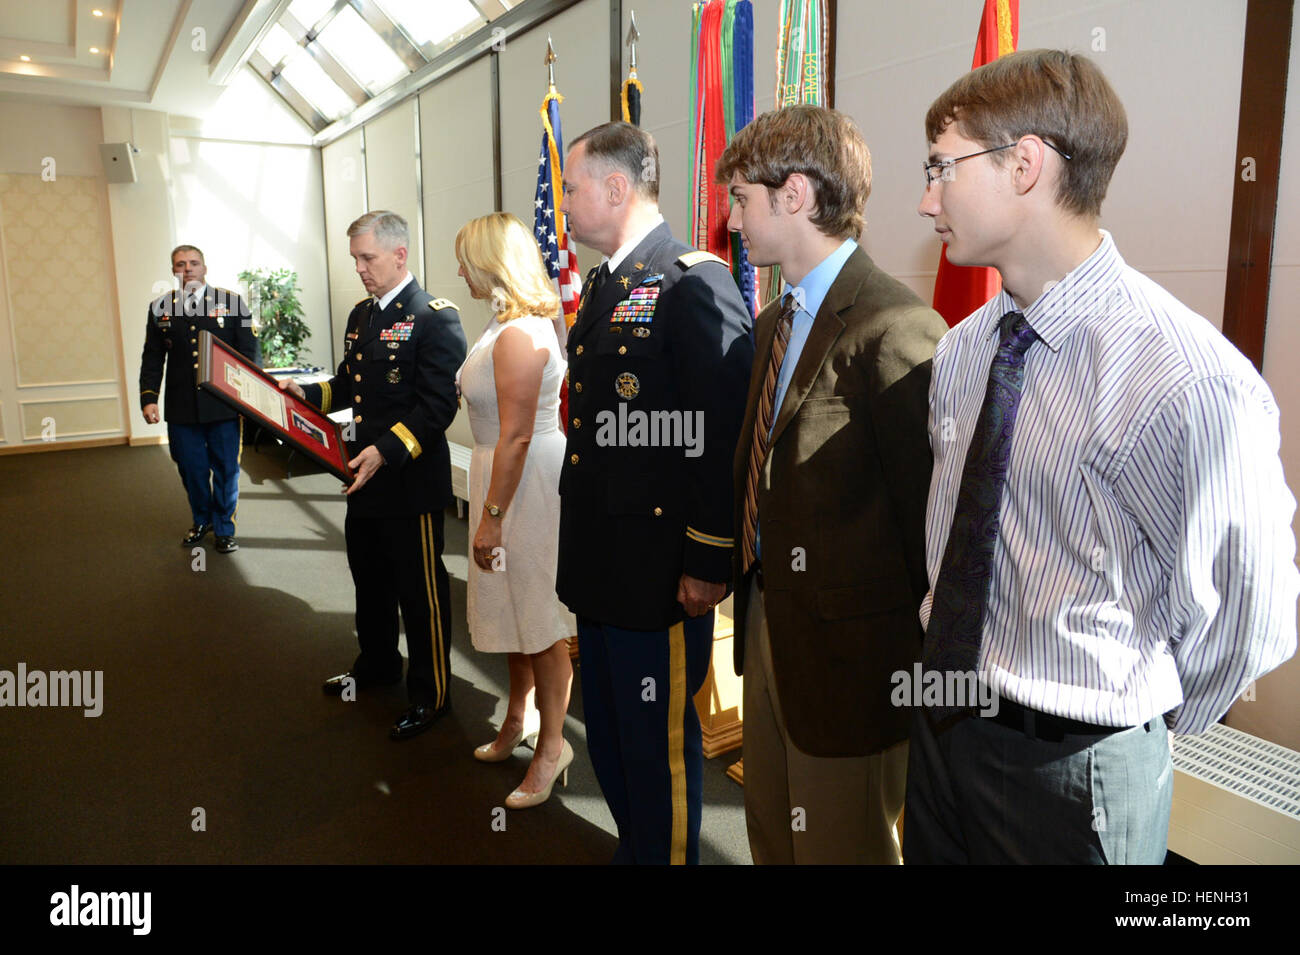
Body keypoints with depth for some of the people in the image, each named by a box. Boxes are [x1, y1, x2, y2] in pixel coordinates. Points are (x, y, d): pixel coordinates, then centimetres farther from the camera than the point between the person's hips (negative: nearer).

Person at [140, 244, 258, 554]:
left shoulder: (231, 302, 1)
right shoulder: (160, 308, 8)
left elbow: (249, 351, 0)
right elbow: (152, 359, 8)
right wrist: (148, 398, -2)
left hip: (224, 404, -2)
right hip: (181, 408, 2)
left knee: (226, 469, 7)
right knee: (191, 470, 12)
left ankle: (224, 528, 24)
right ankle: (201, 520, 35)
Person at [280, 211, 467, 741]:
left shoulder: (435, 317, -14)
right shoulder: (360, 314, 13)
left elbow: (438, 404, -20)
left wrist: (387, 450, -28)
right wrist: (307, 393, 1)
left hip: (411, 481, -8)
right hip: (364, 476, 9)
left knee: (421, 590, 3)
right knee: (369, 578, 22)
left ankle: (431, 693, 19)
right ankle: (377, 665, 43)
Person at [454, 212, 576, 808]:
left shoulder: (519, 336, -22)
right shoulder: (509, 323, 10)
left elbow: (516, 436, -25)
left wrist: (492, 516, -22)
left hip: (527, 479, -10)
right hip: (506, 472, 10)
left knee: (539, 621, 3)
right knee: (513, 605, 21)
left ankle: (552, 745, 20)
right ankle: (517, 719, 40)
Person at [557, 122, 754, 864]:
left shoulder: (694, 284, -15)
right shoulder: (603, 287, 14)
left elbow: (724, 435, -20)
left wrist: (709, 565, -18)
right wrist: (582, 542, 17)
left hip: (662, 576, -9)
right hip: (600, 567, 9)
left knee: (661, 747, 8)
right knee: (609, 738, 22)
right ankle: (635, 848, 43)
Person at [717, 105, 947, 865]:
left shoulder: (895, 330, -23)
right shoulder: (775, 323, 8)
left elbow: (928, 509, -20)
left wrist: (926, 653, -11)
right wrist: (755, 597, 11)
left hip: (847, 647, -8)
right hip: (767, 622, 9)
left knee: (841, 845, 14)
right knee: (770, 831, 26)